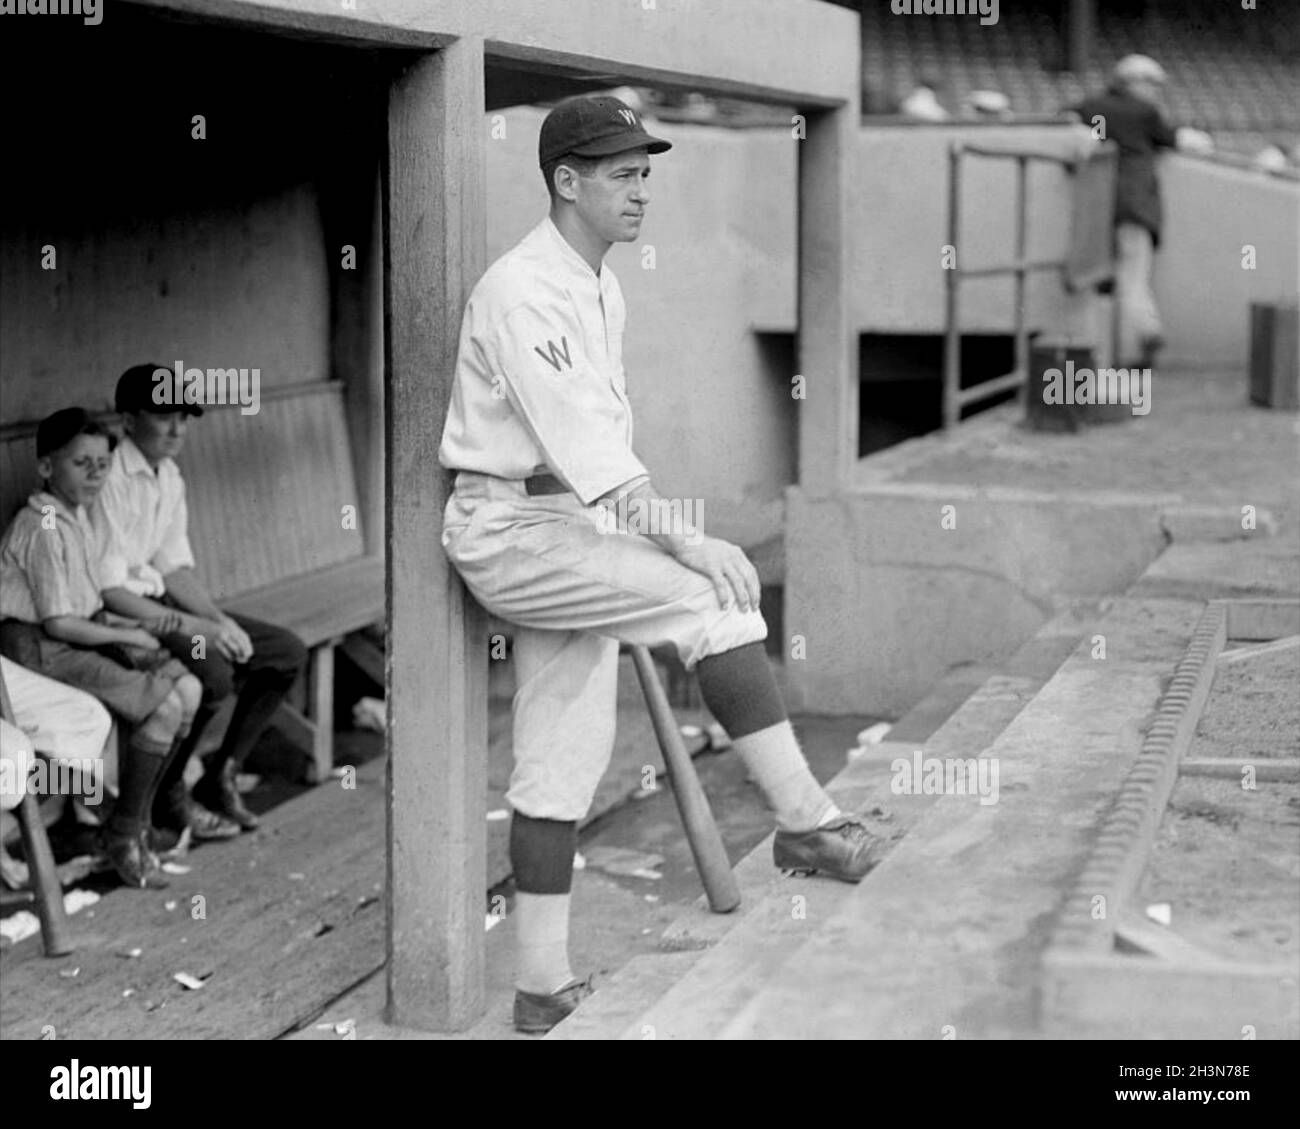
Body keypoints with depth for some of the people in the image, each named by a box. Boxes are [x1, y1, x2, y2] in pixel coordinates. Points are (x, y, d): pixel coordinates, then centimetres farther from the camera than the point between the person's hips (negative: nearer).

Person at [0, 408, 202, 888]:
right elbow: (59, 623, -20)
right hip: (39, 649, -9)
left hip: (78, 638, 9)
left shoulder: (76, 517, 13)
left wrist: (137, 627, 3)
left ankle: (153, 812, 8)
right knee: (163, 706, -20)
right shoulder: (43, 528, -18)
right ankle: (124, 834, -5)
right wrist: (127, 637, -10)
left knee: (187, 688, -3)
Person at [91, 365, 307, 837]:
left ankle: (221, 776, 10)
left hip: (160, 603, 9)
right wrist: (192, 627, -23)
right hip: (114, 618, -9)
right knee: (212, 670, -33)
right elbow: (108, 590, -23)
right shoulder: (109, 480, -19)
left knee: (288, 652, 1)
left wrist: (218, 619, -7)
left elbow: (176, 568, 11)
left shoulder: (169, 477, 9)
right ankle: (167, 796, -11)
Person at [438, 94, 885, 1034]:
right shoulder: (524, 288, -17)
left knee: (565, 762, 9)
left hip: (577, 528, 10)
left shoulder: (603, 288, 14)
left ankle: (544, 984, 15)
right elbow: (578, 429, -27)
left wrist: (646, 537, 17)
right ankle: (806, 820, -19)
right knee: (716, 600, -23)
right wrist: (678, 539, -33)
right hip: (511, 530, -10)